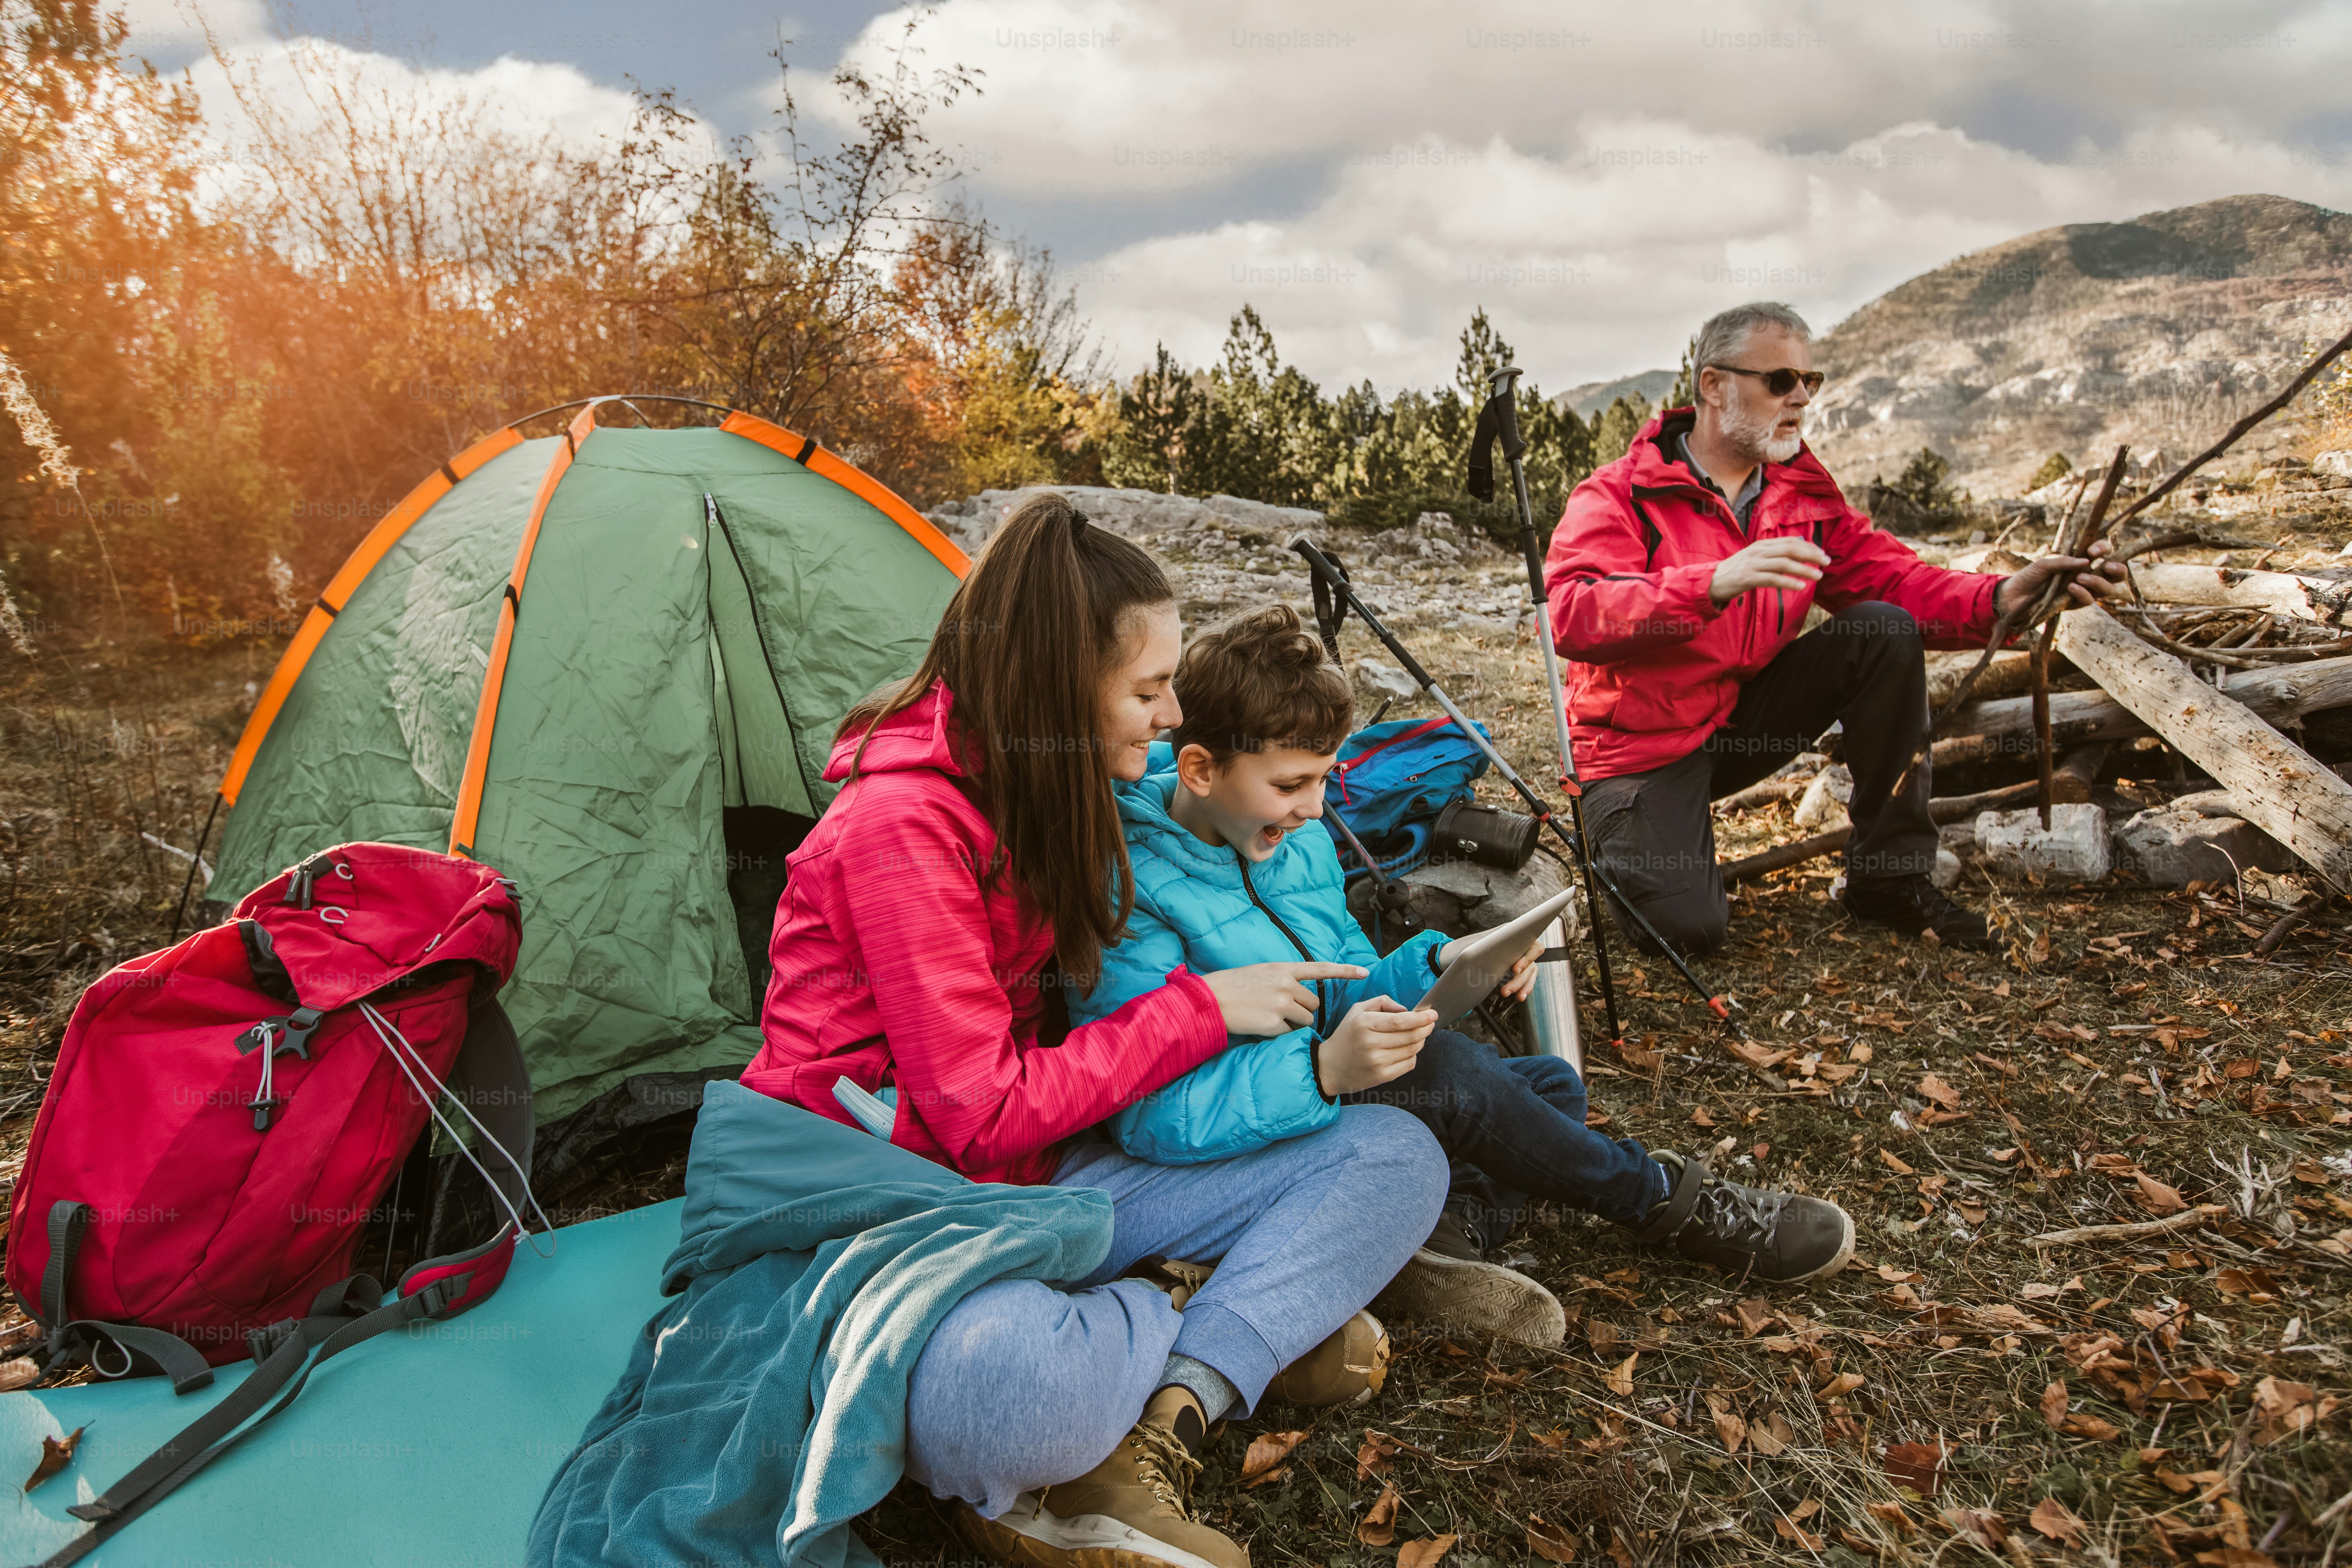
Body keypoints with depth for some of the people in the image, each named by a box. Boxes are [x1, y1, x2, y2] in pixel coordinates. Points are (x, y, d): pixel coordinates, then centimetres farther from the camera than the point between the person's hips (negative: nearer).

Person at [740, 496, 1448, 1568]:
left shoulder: (1052, 794, 3)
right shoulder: (902, 823, -23)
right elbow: (985, 1115, -22)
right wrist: (1201, 1009, -16)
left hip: (1041, 1177, 8)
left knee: (1395, 1155, -6)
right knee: (1009, 1384, -44)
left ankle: (1154, 1431, -20)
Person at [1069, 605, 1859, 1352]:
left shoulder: (1299, 842, 3)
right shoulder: (1134, 892, -24)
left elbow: (1347, 997, 11)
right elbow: (1149, 1115, -33)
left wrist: (1439, 964, -9)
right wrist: (1324, 1068, -43)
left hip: (1327, 1101, 9)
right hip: (1241, 1153, -9)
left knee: (1551, 1083, 11)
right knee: (1444, 1066, -29)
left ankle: (1453, 1229, -17)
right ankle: (1664, 1199, -6)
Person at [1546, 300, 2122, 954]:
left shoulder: (1806, 495, 4)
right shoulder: (1617, 495, -16)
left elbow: (1891, 578, -4)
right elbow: (1572, 617, -32)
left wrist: (2001, 599, -24)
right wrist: (1715, 583, -44)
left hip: (1747, 718, 6)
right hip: (1646, 746, -6)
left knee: (1887, 632, -15)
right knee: (1688, 925, -25)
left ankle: (1889, 876, -4)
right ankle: (1616, 829, 12)